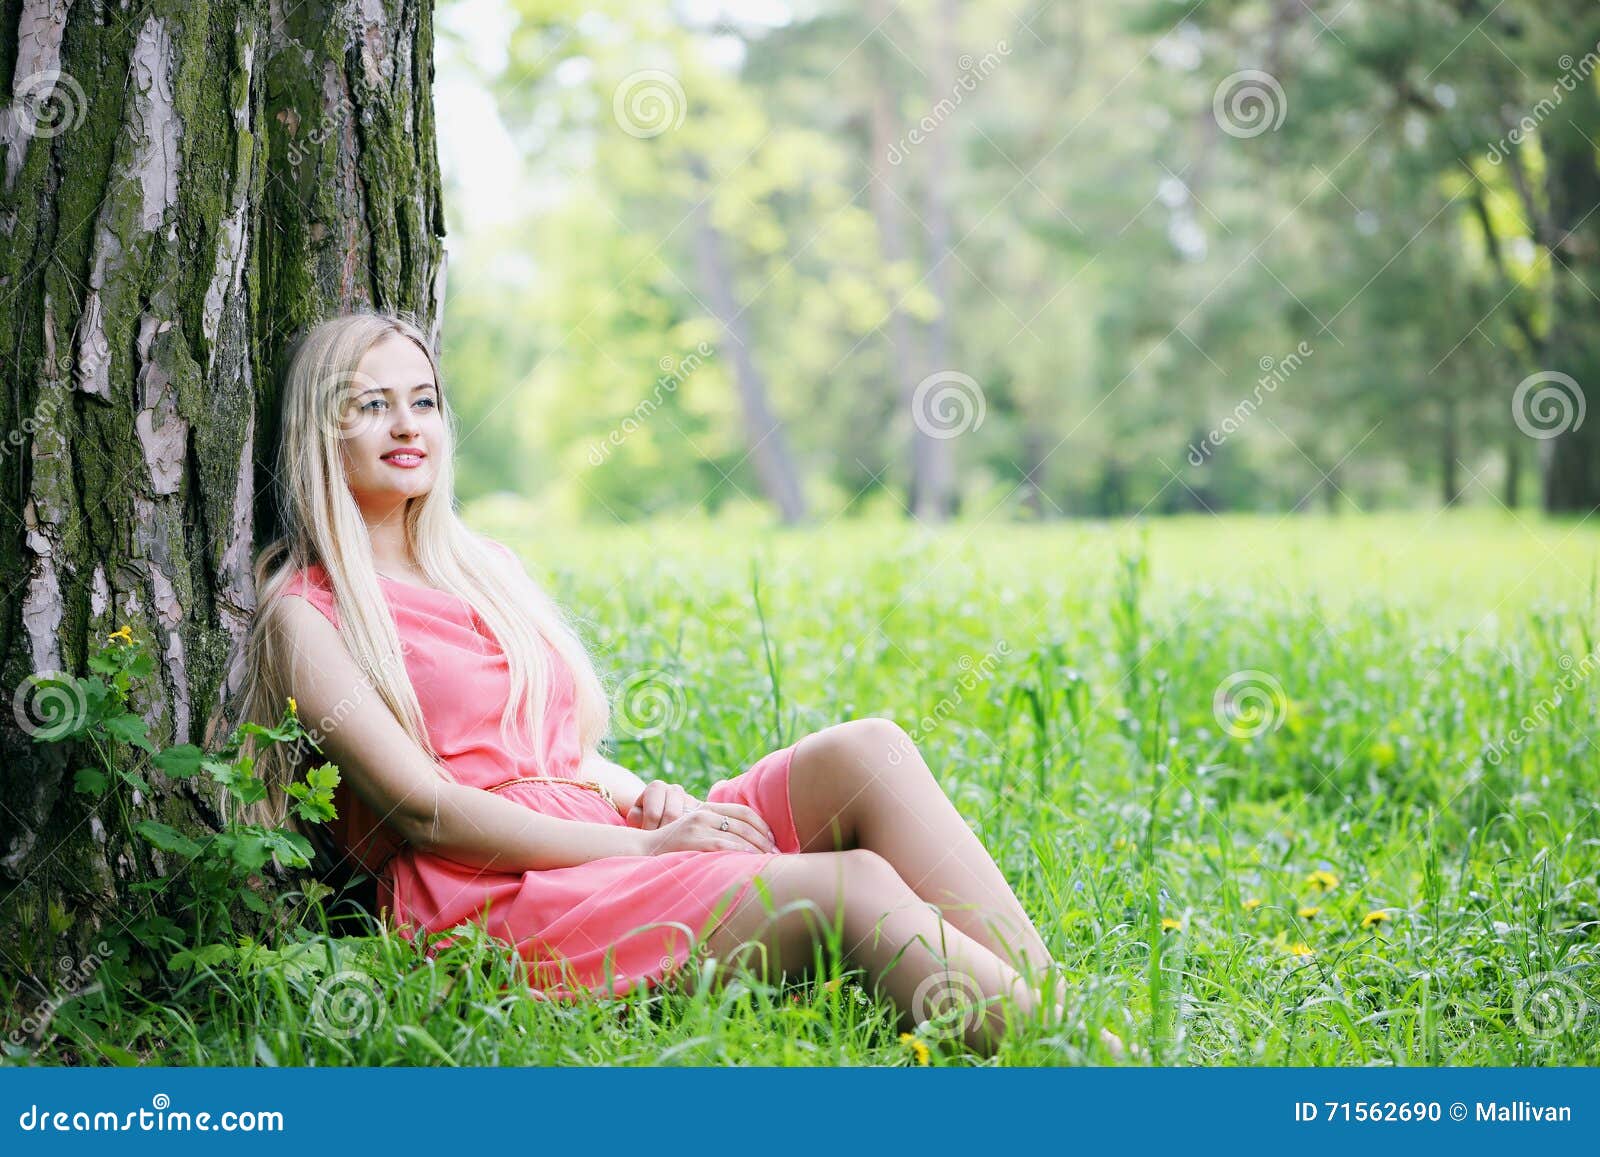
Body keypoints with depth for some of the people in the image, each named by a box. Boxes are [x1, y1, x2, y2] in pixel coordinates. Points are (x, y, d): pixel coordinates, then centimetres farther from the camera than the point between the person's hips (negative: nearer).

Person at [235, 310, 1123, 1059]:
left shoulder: (484, 567, 24)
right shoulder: (303, 616, 1)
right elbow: (426, 811, -9)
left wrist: (647, 796, 0)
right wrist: (643, 847, -15)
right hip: (496, 904, -7)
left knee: (865, 751, -18)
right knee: (855, 888, -26)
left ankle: (1061, 1017, -30)